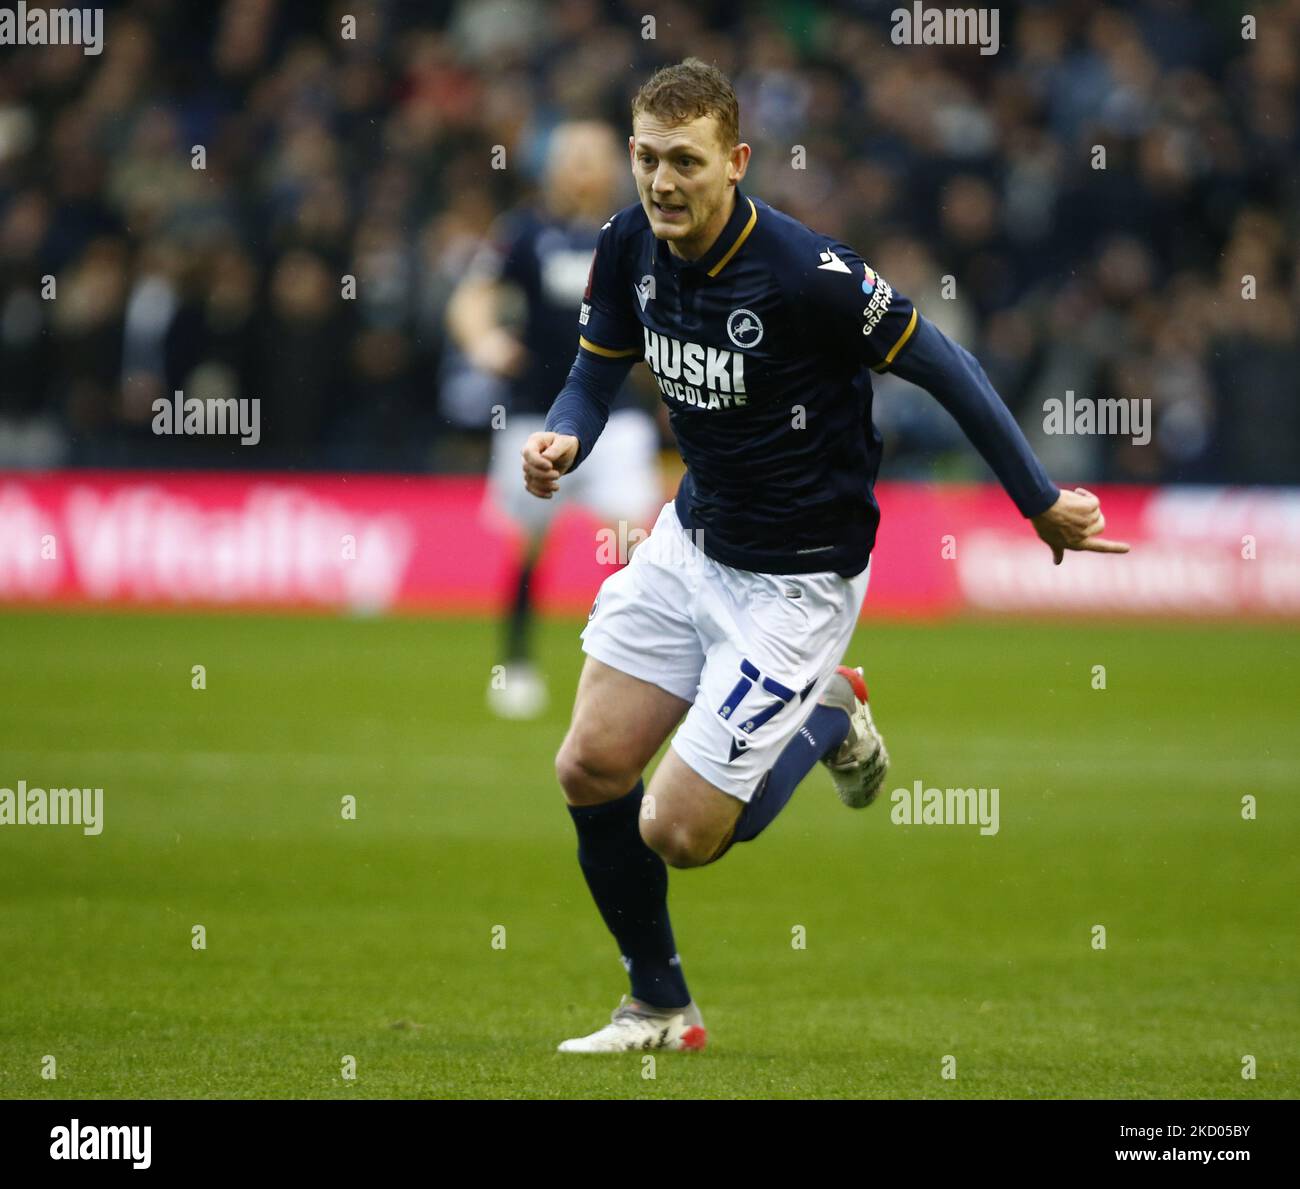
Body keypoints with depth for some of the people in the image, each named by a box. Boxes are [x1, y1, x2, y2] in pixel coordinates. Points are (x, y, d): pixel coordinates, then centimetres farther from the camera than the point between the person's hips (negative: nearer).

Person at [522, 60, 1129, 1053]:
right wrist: (561, 444, -16)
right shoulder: (630, 248, -7)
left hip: (794, 581, -7)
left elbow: (942, 366, -18)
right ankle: (659, 1009, 22)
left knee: (678, 832, -8)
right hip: (691, 540, 7)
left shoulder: (803, 272, -28)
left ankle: (824, 718, 21)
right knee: (591, 771, 1)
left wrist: (1042, 504, -12)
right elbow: (597, 373, 7)